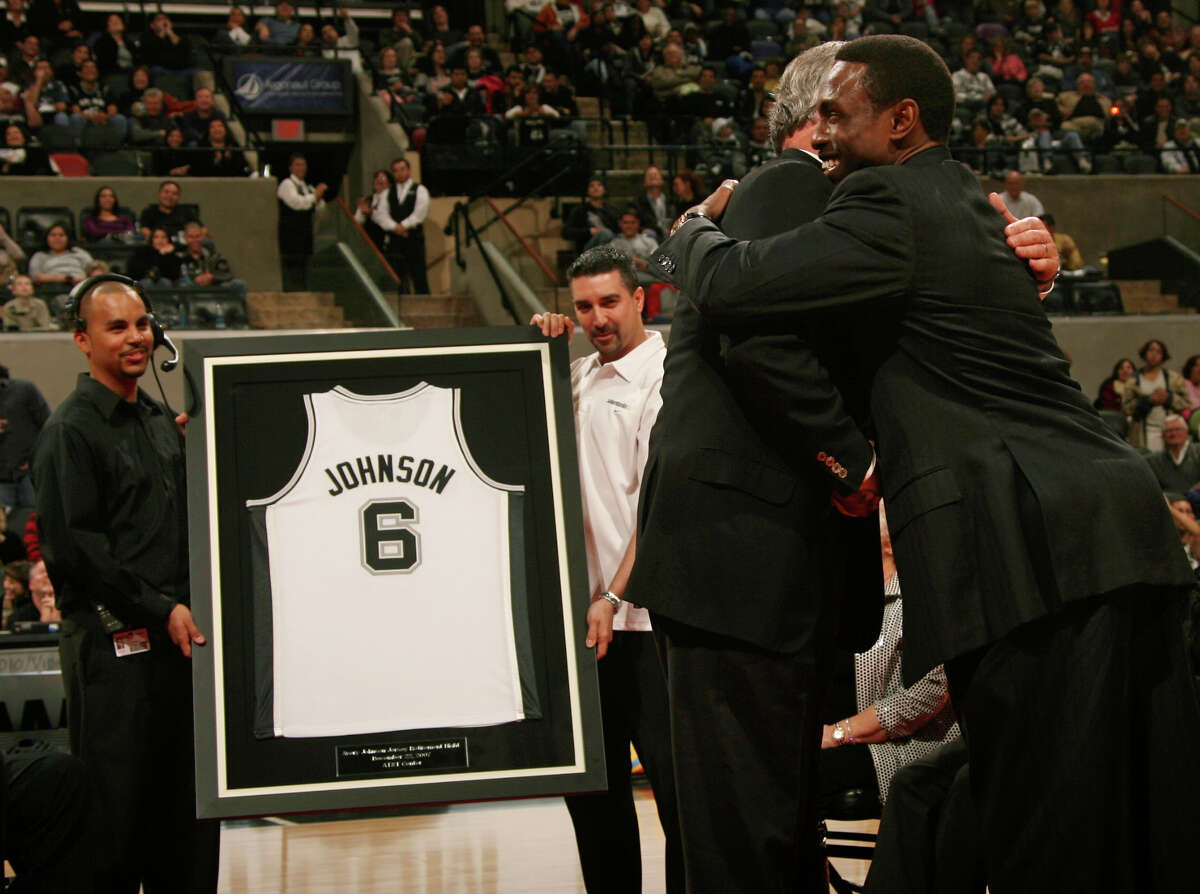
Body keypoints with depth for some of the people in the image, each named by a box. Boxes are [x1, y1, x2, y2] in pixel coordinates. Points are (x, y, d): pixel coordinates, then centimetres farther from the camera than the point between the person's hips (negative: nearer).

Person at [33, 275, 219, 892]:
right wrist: (160, 608, -16)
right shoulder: (72, 429, -6)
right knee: (117, 803, -4)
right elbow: (74, 545, -13)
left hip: (178, 635, 8)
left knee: (187, 802, 10)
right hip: (114, 641, -8)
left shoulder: (161, 424, 18)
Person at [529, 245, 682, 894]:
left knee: (673, 779, -6)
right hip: (586, 607, 8)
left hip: (644, 617, -8)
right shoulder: (580, 376, 13)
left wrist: (613, 598, -19)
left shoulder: (662, 379, -8)